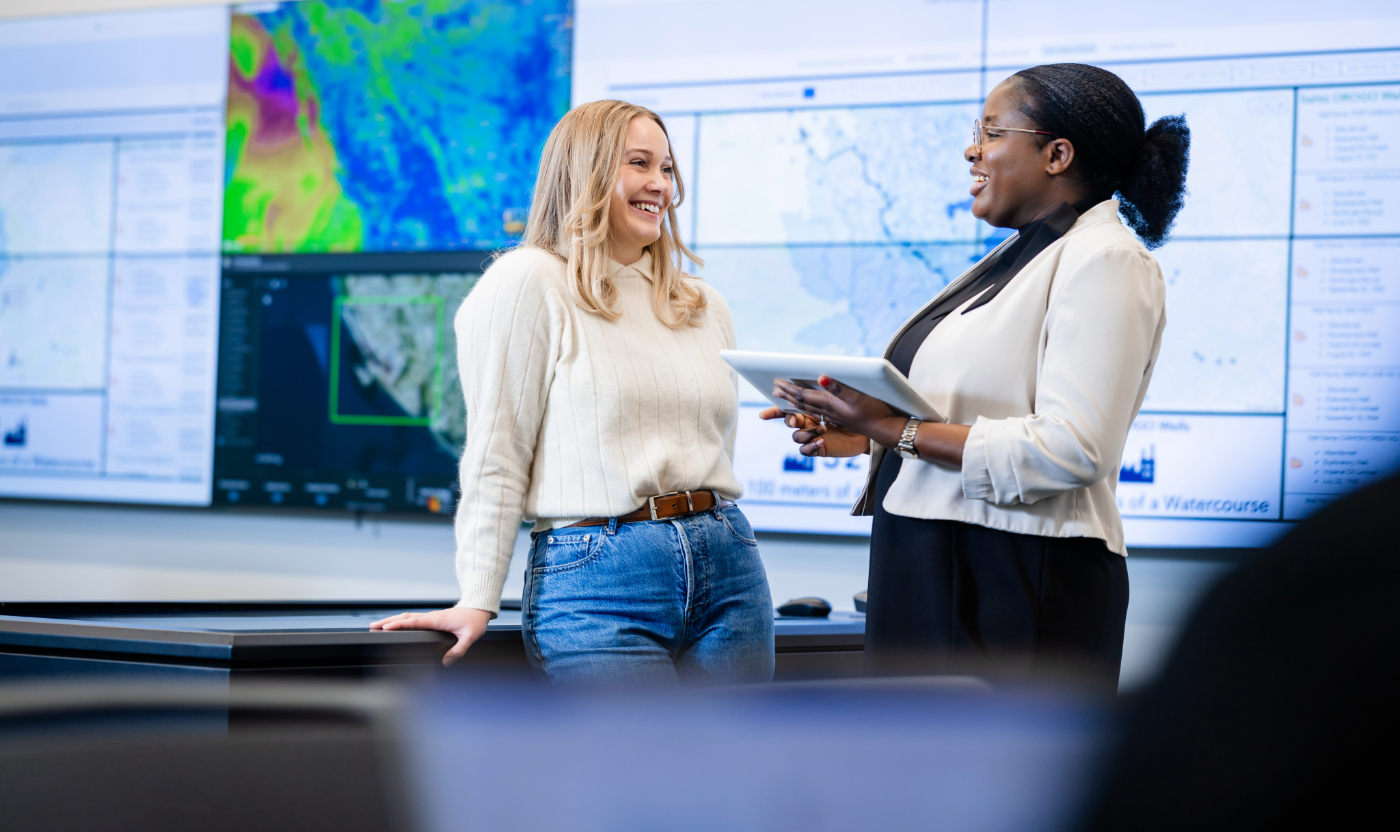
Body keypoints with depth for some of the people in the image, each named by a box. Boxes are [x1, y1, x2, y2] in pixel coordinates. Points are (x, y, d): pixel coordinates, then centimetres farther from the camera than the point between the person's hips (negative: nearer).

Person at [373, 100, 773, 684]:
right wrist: (478, 601, -10)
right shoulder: (528, 282, -1)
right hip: (595, 581, -6)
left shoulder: (706, 308, 18)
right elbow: (496, 458, -6)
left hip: (727, 571, 6)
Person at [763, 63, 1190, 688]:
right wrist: (859, 434, 7)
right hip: (936, 573, 10)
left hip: (1018, 587, -9)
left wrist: (894, 429, -20)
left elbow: (1072, 449, -22)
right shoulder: (1018, 258, 20)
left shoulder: (1104, 261, -11)